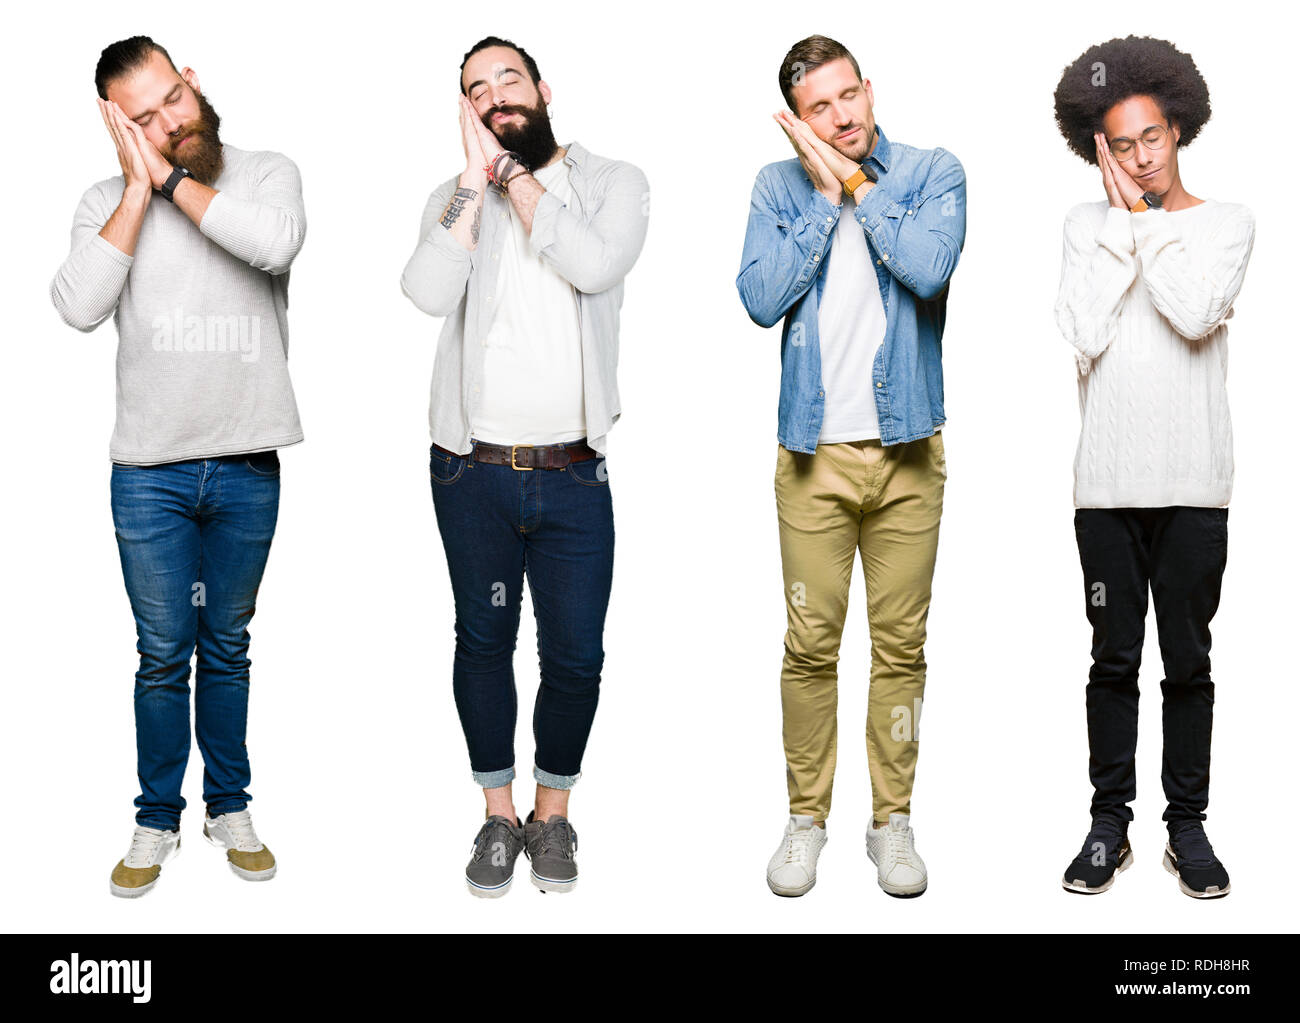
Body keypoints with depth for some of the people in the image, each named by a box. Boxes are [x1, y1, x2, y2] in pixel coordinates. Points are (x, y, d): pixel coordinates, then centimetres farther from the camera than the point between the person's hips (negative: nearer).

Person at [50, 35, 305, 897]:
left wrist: (171, 178, -14)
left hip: (247, 466, 0)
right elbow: (78, 307, -16)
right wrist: (140, 185, -12)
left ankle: (230, 806, 30)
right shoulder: (108, 201, 2)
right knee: (164, 656, 9)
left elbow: (275, 243, -24)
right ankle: (158, 819, 25)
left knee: (228, 648, 14)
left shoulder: (269, 174, 0)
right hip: (150, 471, 0)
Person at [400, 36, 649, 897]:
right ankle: (498, 816, 29)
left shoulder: (614, 181, 2)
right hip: (472, 471, 1)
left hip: (574, 475, -1)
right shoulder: (455, 197, 5)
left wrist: (513, 171, -11)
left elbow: (594, 264, -20)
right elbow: (429, 292, -15)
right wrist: (478, 174, -12)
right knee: (485, 641, 11)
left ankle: (554, 812, 27)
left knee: (575, 653, 5)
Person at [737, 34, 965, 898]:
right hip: (814, 449, 0)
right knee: (810, 643, 3)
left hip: (908, 448, 0)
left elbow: (929, 270, -17)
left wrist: (858, 184, -8)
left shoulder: (934, 172, 2)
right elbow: (761, 298, -9)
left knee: (902, 643, 6)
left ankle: (893, 818, 19)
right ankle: (807, 816, 17)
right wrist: (825, 195, -8)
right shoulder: (779, 187, 6)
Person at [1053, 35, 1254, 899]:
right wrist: (1122, 220, -6)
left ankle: (1189, 825, 17)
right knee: (1114, 659, 7)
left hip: (1193, 486, -1)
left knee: (1189, 663, 6)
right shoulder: (1088, 224, 7)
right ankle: (1110, 825, 17)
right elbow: (1083, 335, -8)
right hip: (1108, 485, 1)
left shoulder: (1228, 223, 4)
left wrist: (1144, 218, -6)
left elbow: (1196, 314, -15)